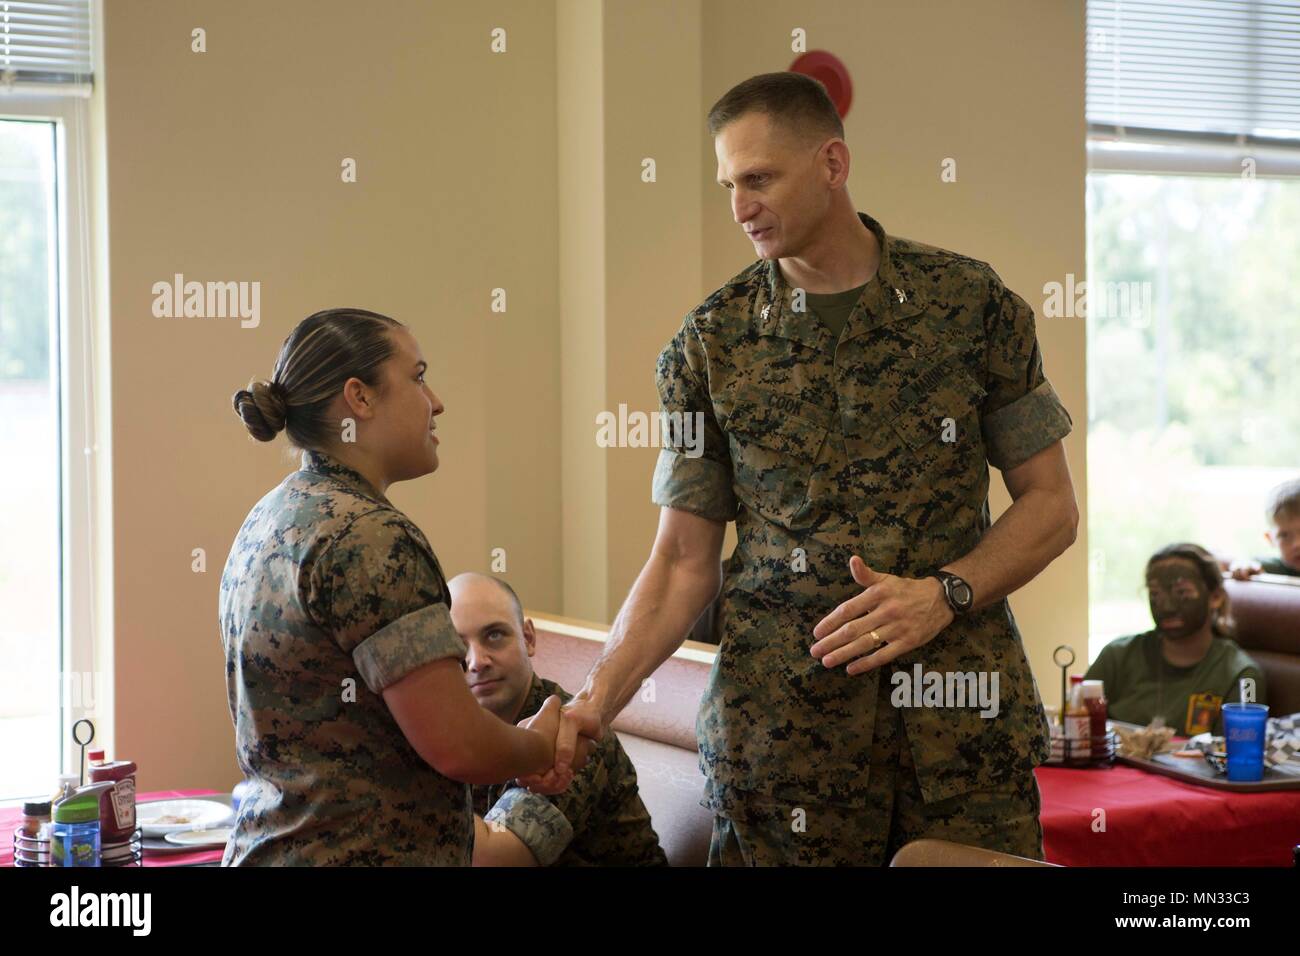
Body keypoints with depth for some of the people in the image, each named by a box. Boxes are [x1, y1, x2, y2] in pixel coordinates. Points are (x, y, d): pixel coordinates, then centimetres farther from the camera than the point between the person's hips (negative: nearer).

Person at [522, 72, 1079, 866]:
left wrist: (944, 594, -13)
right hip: (781, 730, 0)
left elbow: (1050, 504, 4)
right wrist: (596, 702, -11)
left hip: (965, 715, 0)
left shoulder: (970, 302, 0)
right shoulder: (709, 344, 1)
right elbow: (683, 560, 2)